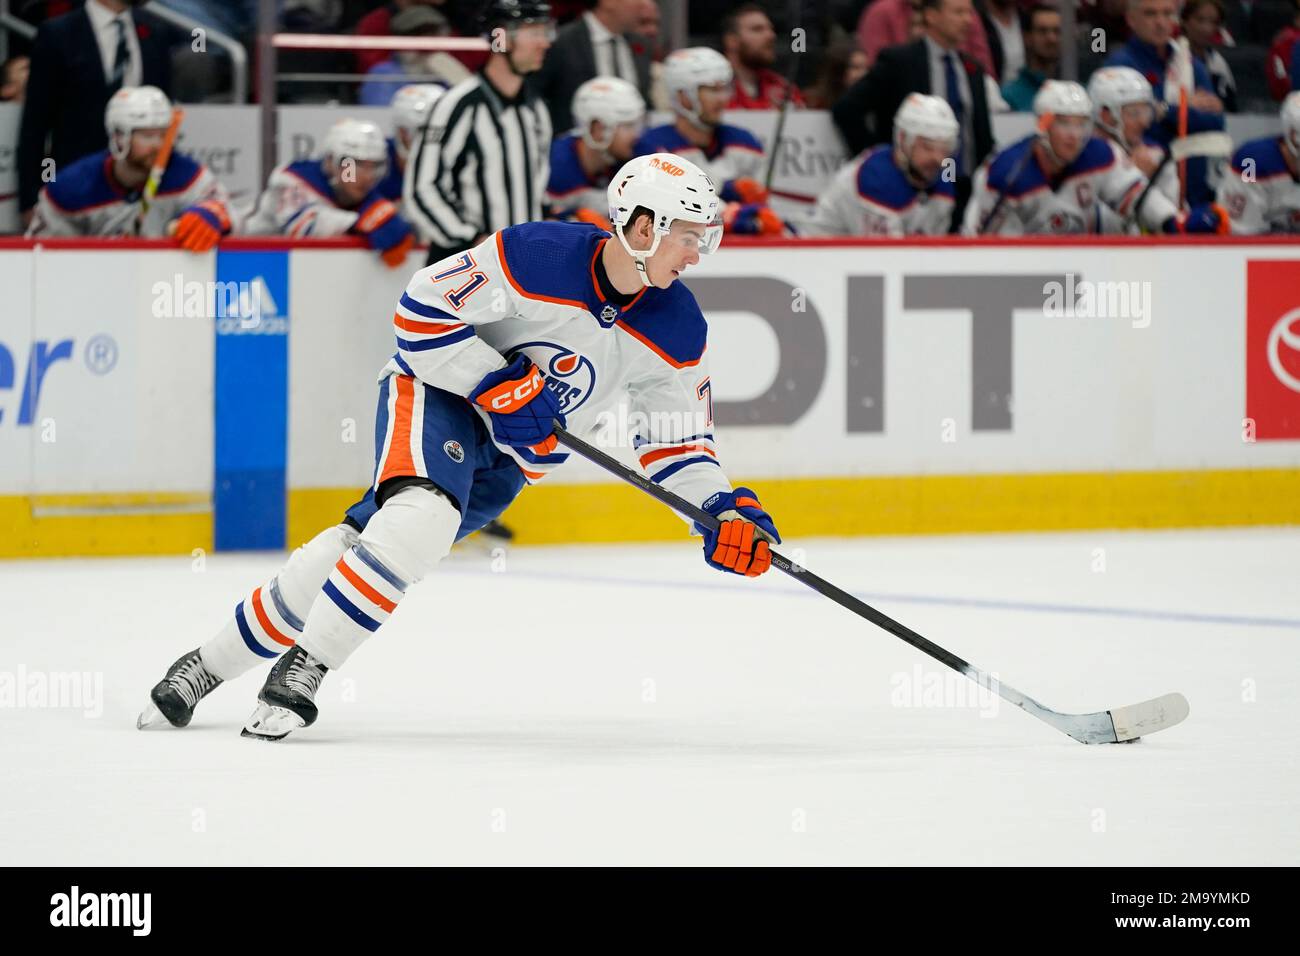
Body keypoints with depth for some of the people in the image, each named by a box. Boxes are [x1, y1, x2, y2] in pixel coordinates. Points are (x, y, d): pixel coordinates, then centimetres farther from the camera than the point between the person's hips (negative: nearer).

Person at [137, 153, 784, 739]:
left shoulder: (676, 332, -8)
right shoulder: (536, 256, -25)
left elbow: (679, 441, 1)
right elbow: (421, 312, -20)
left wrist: (724, 510, -15)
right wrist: (502, 387, -25)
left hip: (509, 453, 5)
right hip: (435, 386, -5)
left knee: (357, 551, -5)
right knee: (422, 515, -33)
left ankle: (212, 666, 6)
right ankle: (301, 668, -25)